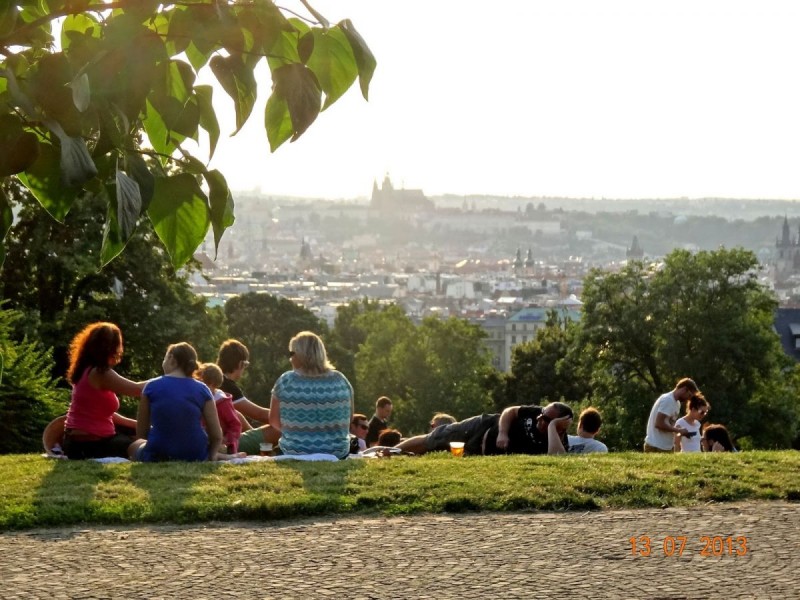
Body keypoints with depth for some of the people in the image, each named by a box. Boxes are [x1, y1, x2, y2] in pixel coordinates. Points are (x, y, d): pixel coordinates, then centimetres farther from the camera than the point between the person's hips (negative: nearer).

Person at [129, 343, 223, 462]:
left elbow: (141, 432, 5)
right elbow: (216, 435, -4)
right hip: (196, 457, 2)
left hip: (157, 457, -2)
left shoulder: (152, 387, -1)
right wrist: (212, 455, 13)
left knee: (135, 446, 33)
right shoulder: (202, 389, -1)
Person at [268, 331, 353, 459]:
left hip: (295, 455, -2)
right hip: (337, 455, 2)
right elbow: (349, 418, 10)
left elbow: (274, 420, 2)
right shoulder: (340, 380, -1)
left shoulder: (285, 381, -7)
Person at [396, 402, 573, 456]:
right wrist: (502, 433, -20)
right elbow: (510, 412, -4)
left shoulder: (559, 444, -29)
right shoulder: (540, 413, -16)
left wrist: (552, 427, -49)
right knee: (429, 441, 13)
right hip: (483, 427, 2)